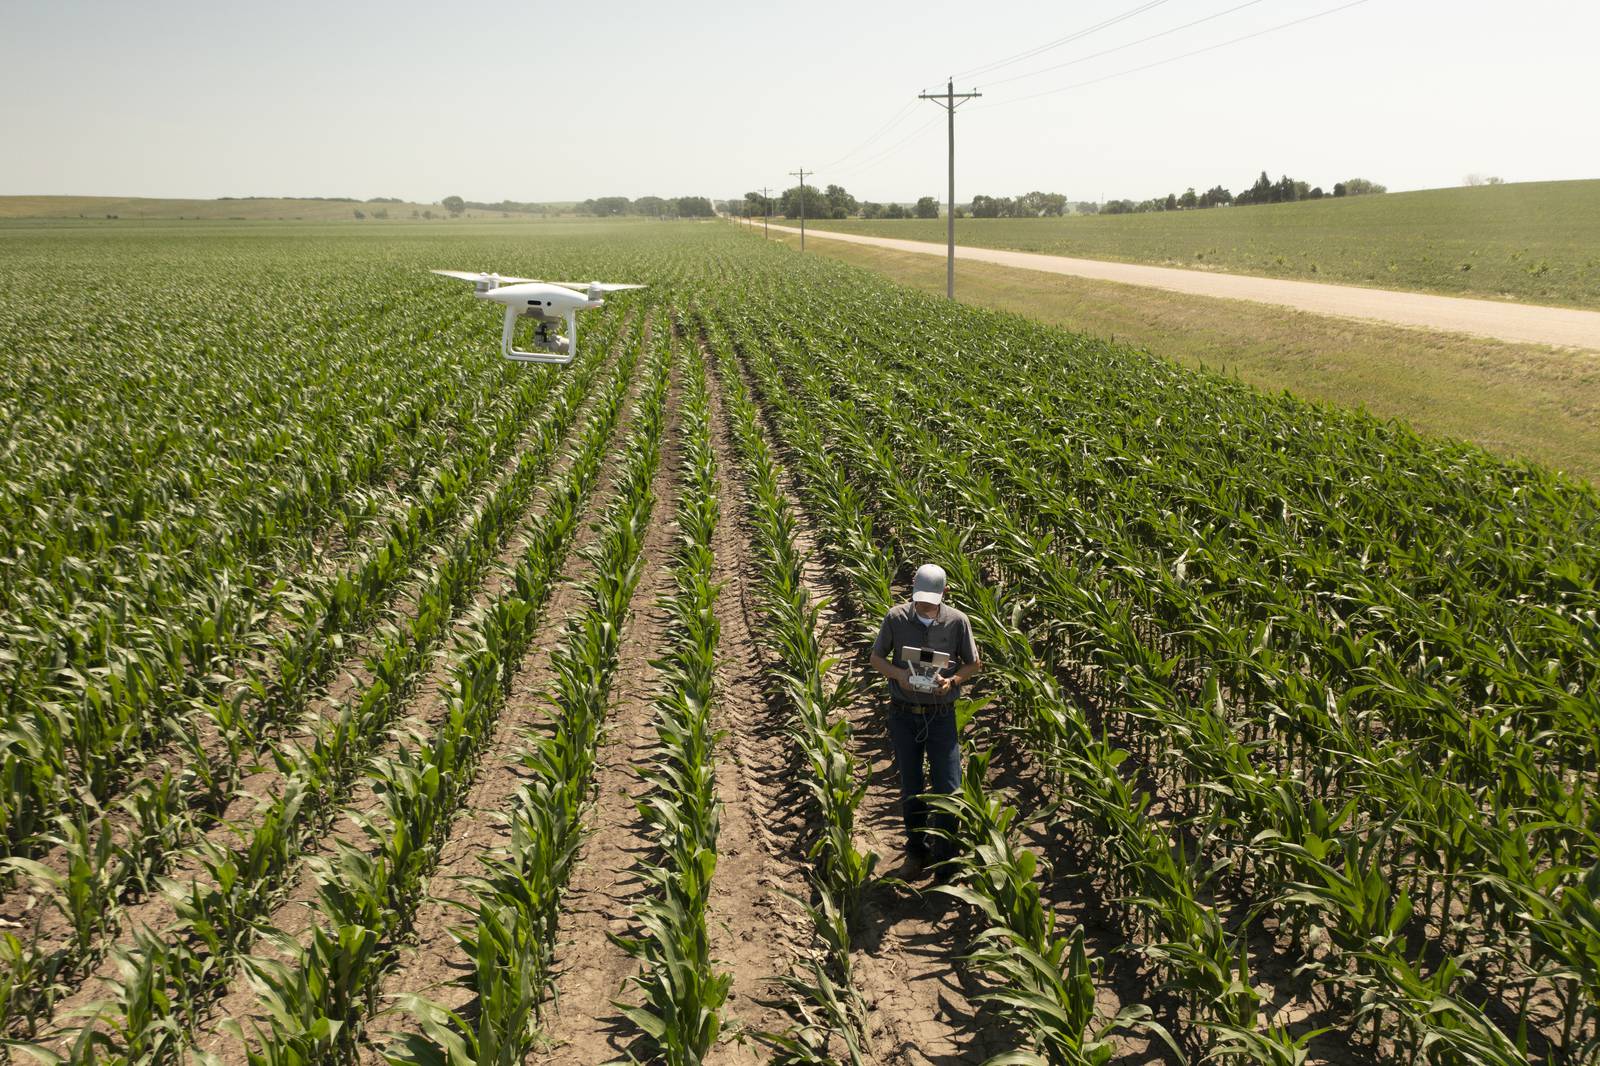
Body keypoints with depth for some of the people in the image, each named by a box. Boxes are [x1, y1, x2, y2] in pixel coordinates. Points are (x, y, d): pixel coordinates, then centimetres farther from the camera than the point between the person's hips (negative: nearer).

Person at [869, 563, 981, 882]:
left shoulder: (957, 621, -7)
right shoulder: (896, 618, -7)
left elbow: (973, 663, 3)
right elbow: (876, 658, 3)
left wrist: (953, 680, -17)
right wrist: (898, 673, -17)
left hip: (941, 715, -1)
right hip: (903, 714, 1)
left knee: (948, 789, -1)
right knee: (911, 787, 12)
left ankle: (945, 861, 15)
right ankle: (916, 850, 32)